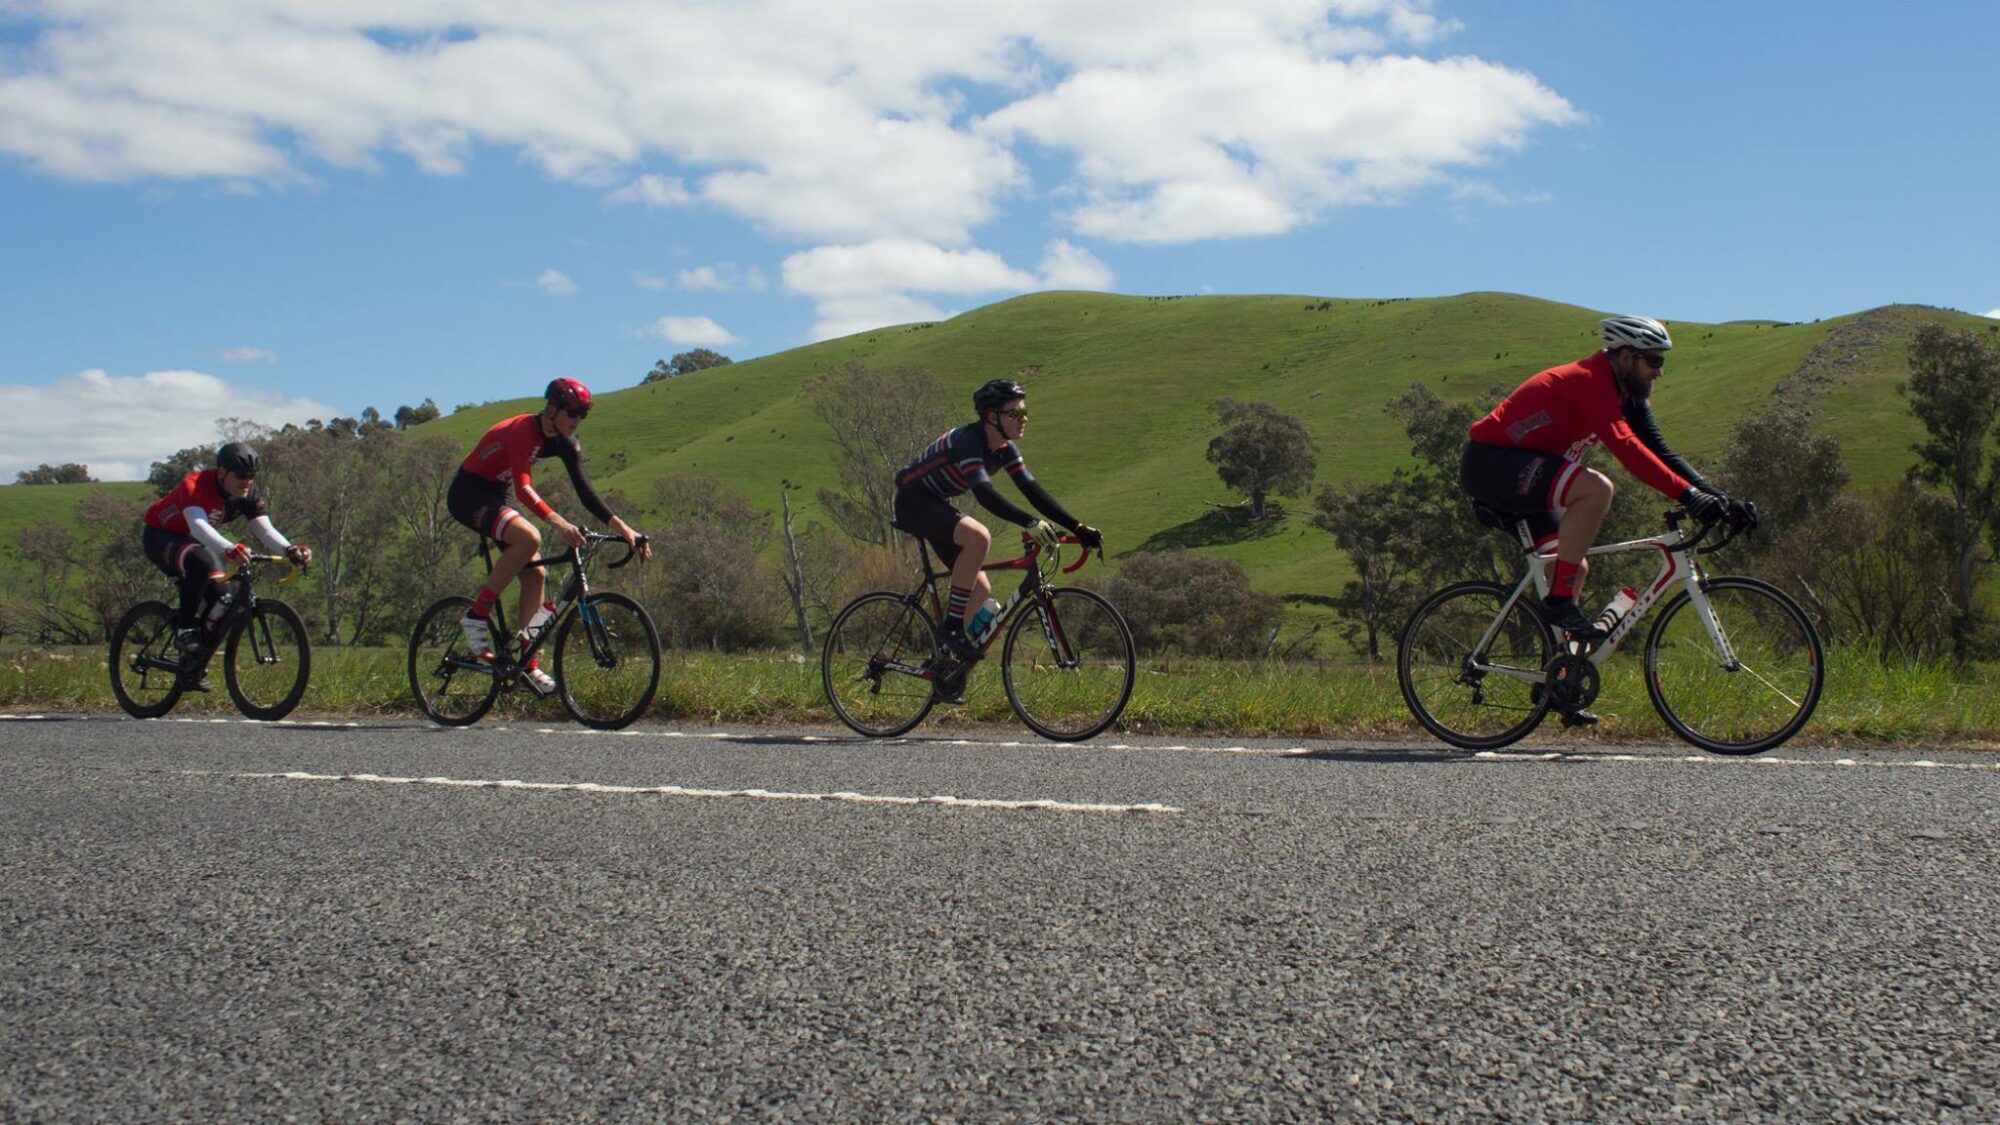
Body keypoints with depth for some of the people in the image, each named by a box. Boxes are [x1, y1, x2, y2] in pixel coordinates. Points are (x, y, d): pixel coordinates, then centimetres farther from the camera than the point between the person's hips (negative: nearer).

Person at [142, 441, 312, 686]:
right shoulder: (194, 486, -32)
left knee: (222, 596, -12)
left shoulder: (248, 495, -14)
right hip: (161, 537, -7)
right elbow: (198, 526, -48)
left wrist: (290, 550, -44)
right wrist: (229, 550, -66)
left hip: (195, 541, 7)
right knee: (201, 562, -38)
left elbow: (266, 529, -23)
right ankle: (184, 629, -22)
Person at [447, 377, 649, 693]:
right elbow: (523, 489, -39)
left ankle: (529, 663, 2)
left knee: (534, 573, -2)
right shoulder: (523, 431, -27)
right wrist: (559, 523, -52)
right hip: (468, 494, -8)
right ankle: (477, 615, -21)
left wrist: (621, 526, -17)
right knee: (528, 537, -33)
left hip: (496, 496, 8)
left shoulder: (564, 442, -3)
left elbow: (584, 490, -6)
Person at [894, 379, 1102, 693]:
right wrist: (1030, 523, -50)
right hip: (913, 501, -9)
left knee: (981, 590, 2)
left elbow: (1032, 489, -6)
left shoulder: (1004, 449, -1)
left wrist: (1077, 527, -14)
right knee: (978, 536, -35)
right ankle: (952, 628, -26)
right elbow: (984, 493, -40)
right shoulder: (968, 440, -27)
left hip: (937, 505, 9)